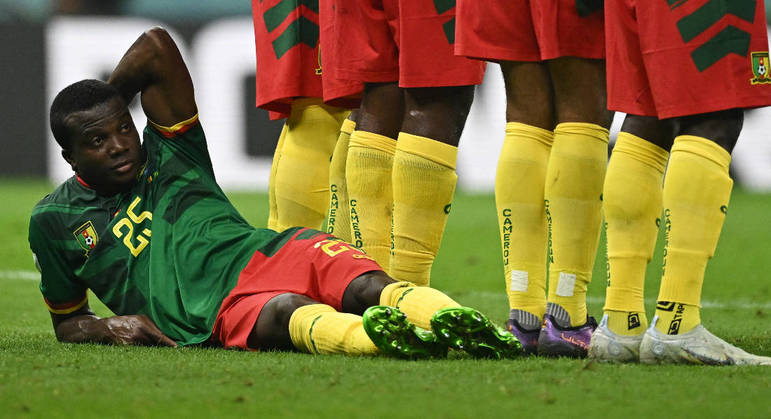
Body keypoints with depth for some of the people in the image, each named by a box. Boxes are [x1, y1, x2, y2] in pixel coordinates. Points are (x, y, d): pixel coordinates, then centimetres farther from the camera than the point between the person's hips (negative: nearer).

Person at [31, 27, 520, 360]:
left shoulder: (165, 154, 25)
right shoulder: (55, 221, 22)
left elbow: (157, 48, 14)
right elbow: (67, 321, 31)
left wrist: (109, 103, 27)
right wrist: (110, 326, 8)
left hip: (273, 250, 4)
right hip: (223, 311, -4)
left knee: (364, 286, -31)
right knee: (287, 312, -40)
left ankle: (461, 325, -61)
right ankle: (373, 336, -74)